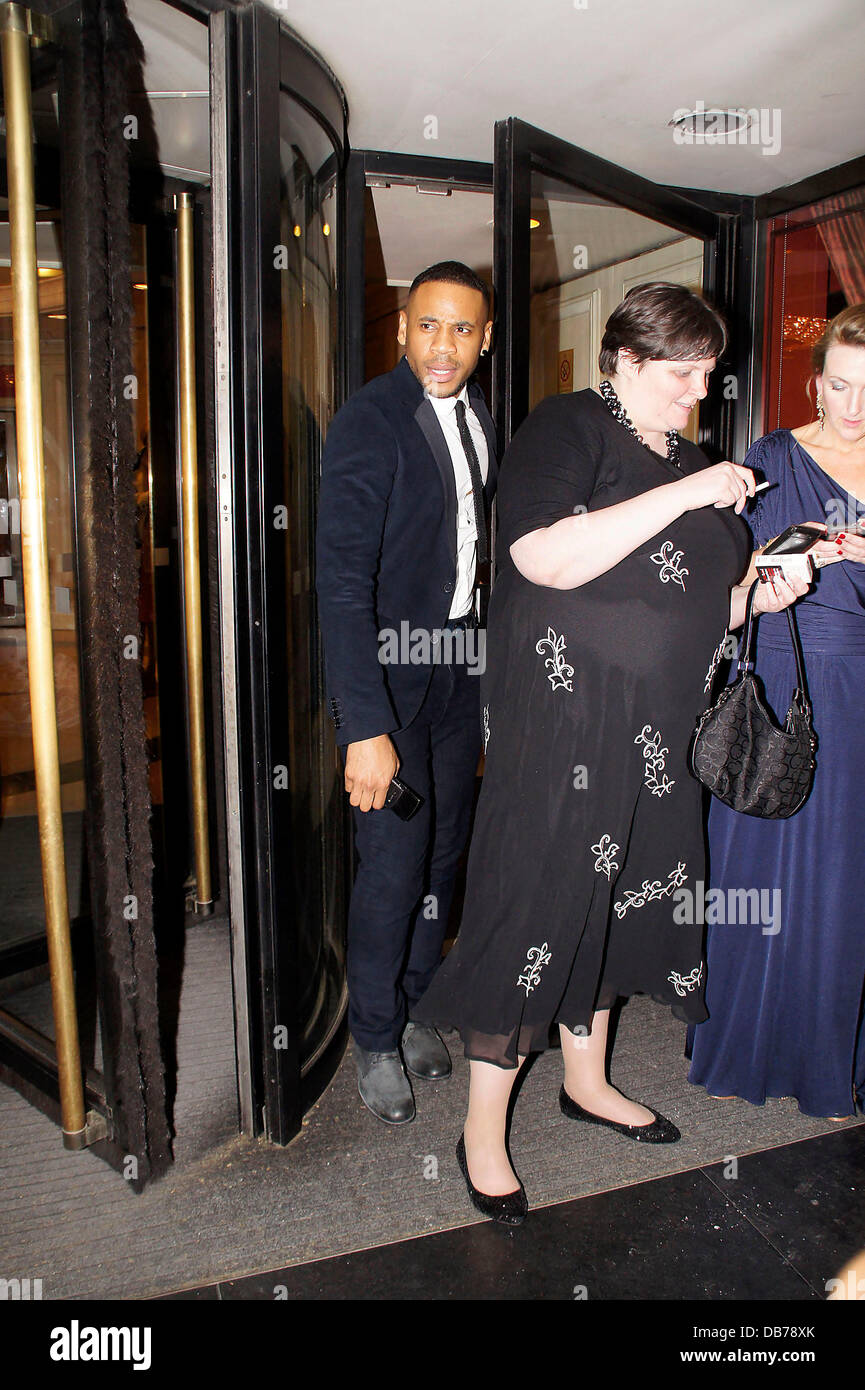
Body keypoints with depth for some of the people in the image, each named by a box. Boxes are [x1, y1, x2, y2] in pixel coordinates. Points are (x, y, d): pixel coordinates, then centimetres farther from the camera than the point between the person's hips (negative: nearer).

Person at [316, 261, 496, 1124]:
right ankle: (376, 1041, 23)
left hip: (459, 658, 7)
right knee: (393, 866, -1)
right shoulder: (368, 422, -17)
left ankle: (412, 1009, 35)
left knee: (443, 852, 14)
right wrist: (365, 728, -29)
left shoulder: (479, 416, 7)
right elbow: (342, 581, -23)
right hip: (386, 671, -7)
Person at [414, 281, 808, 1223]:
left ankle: (586, 1081, 36)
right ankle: (483, 1132, 13)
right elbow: (545, 558, -25)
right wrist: (684, 494, -20)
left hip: (658, 733, 8)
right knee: (537, 899, -3)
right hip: (563, 721, -8)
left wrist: (753, 597, 3)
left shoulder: (689, 461, 17)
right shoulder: (566, 428, -7)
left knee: (618, 892, 16)